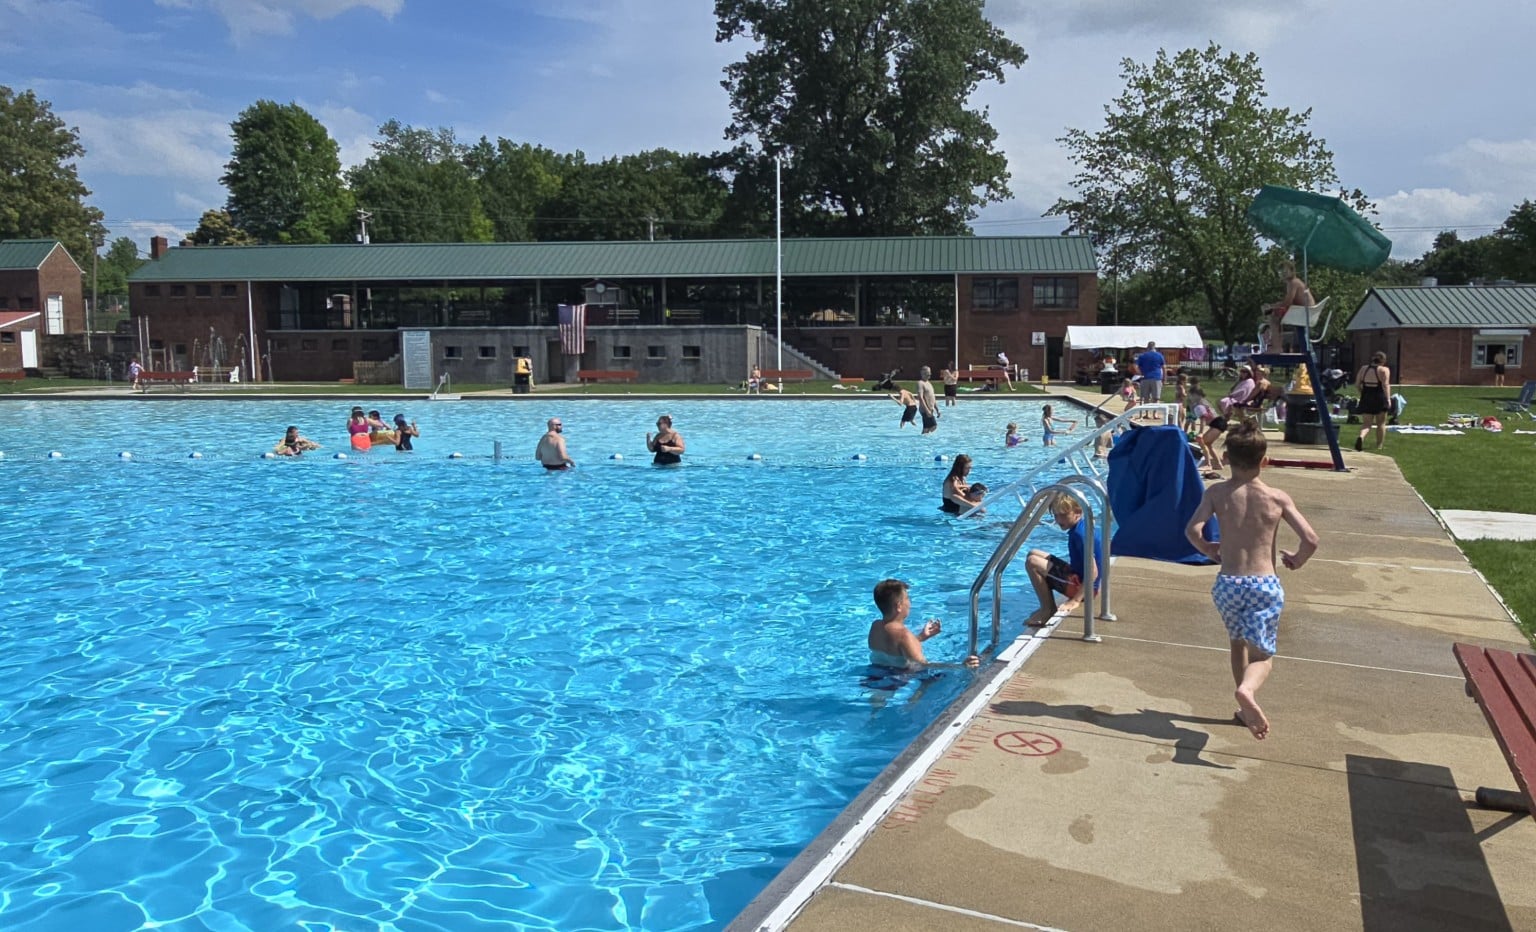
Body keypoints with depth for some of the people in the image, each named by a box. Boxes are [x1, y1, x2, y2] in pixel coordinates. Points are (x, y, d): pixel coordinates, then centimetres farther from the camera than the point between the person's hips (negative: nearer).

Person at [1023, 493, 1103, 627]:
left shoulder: (1080, 534, -23)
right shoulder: (1080, 527, 6)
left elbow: (1093, 572, -29)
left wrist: (1075, 600, -30)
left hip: (1082, 585, -10)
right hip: (1077, 576, 10)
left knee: (1032, 563, -17)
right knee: (1034, 554, 14)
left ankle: (1048, 610, -7)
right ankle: (1048, 606, 11)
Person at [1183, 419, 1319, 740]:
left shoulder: (1217, 492, -1)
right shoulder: (1277, 498, 0)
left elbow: (1192, 530, -13)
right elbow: (1311, 540, -5)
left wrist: (1208, 550, 8)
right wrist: (1297, 561, 16)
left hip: (1228, 583, 1)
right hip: (1265, 584, -1)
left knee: (1238, 643, 25)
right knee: (1261, 654, 4)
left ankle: (1247, 707, 28)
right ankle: (1248, 689, -28)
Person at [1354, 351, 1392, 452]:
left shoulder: (1363, 368, 7)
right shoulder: (1384, 370, -5)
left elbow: (1357, 384, 7)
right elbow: (1385, 385, -16)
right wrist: (1388, 398, -19)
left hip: (1366, 398, 3)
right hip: (1380, 398, -3)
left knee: (1366, 423, 4)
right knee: (1381, 423, 13)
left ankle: (1361, 436, -26)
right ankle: (1379, 445, 18)